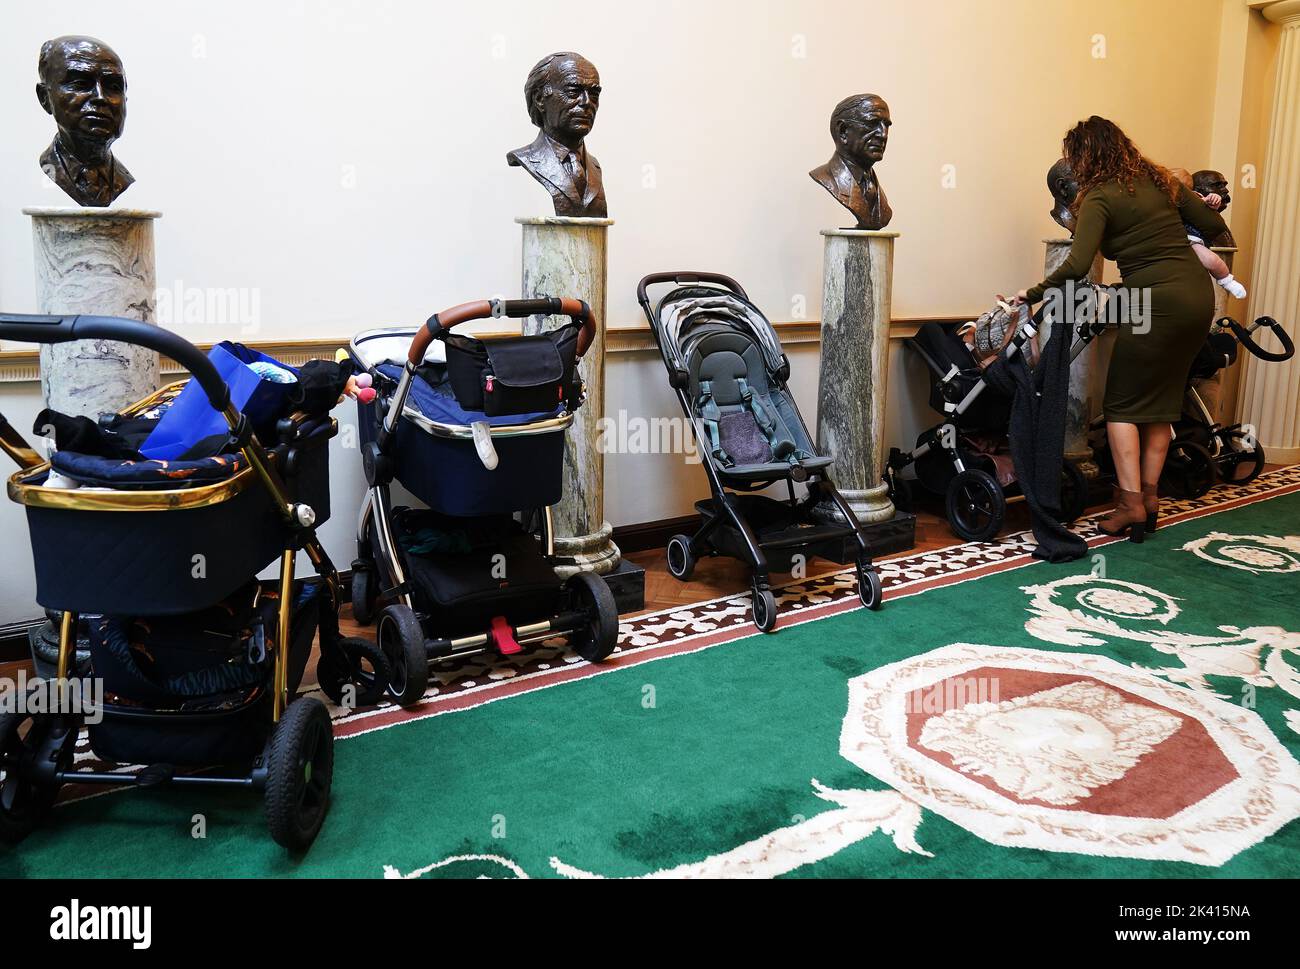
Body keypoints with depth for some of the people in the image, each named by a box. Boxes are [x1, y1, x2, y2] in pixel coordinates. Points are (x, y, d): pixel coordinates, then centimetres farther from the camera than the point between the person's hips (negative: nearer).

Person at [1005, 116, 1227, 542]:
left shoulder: (1099, 198, -7)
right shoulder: (1161, 181, 12)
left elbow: (1077, 266, -19)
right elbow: (1214, 226, 13)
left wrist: (1035, 292, -6)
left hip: (1158, 300, -7)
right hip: (1199, 295, 7)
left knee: (1123, 405, 4)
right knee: (1163, 401, 15)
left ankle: (1131, 503, -2)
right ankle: (1149, 495, 17)